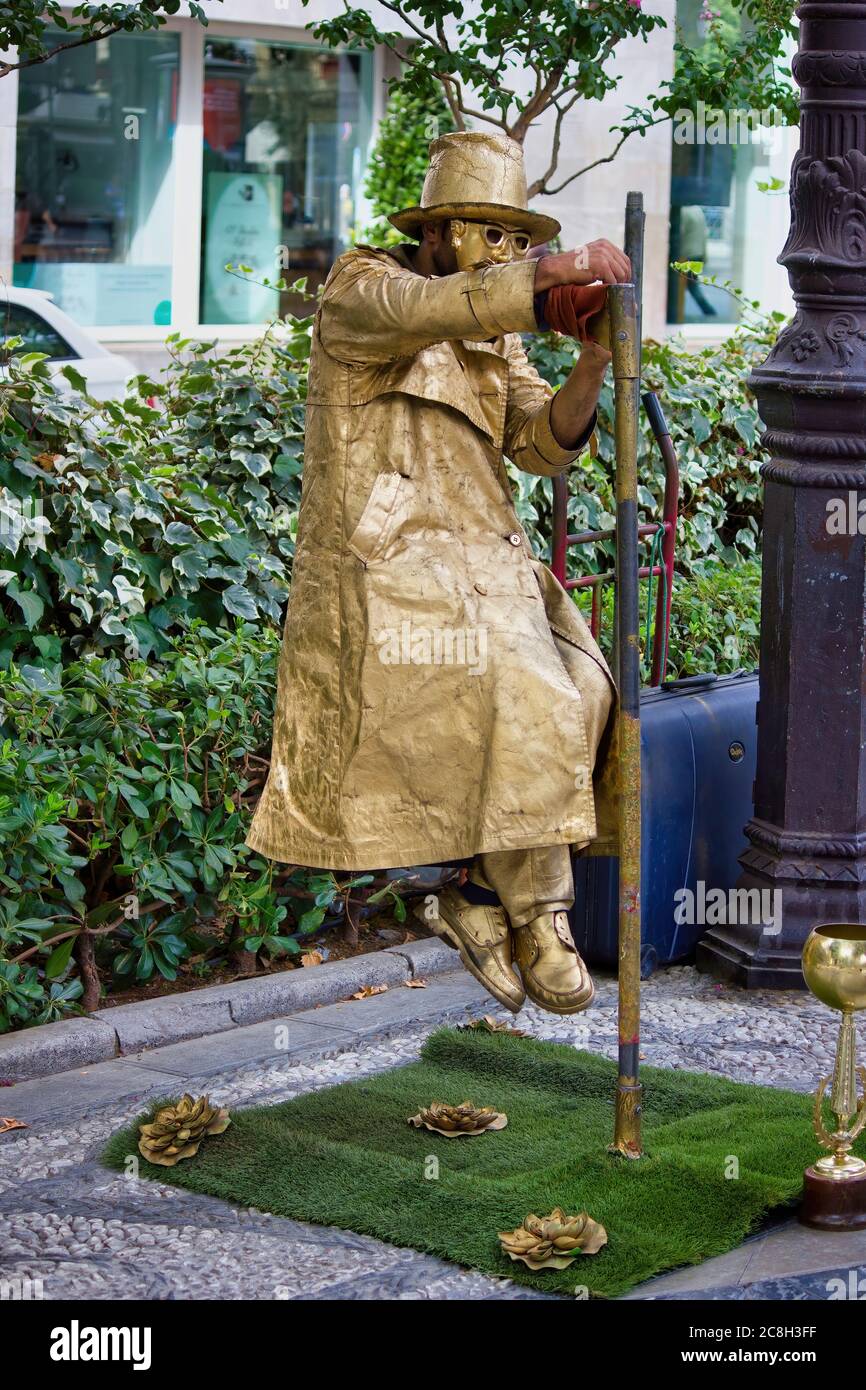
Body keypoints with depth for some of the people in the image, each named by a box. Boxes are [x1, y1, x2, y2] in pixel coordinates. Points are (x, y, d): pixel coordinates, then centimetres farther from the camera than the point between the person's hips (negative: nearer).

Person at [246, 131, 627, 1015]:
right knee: (524, 705, -25)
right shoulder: (359, 289, -3)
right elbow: (432, 309, -28)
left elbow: (546, 445, 2)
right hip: (381, 570, -7)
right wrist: (562, 271, -30)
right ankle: (539, 918, -12)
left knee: (578, 692, -17)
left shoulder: (498, 338, 17)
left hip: (476, 568, 7)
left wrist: (592, 366, -17)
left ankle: (479, 891, -6)